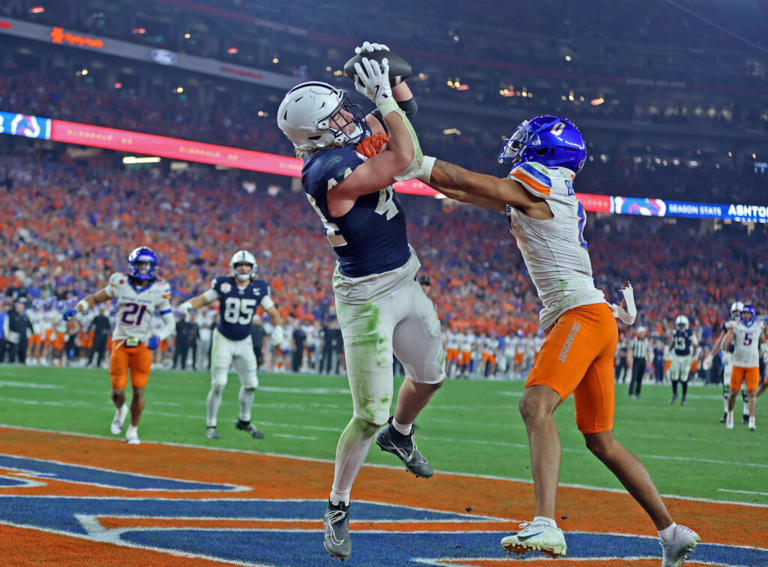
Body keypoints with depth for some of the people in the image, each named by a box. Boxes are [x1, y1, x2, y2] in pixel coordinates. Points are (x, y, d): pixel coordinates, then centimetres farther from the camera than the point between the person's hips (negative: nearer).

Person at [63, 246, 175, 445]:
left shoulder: (159, 290, -5)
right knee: (118, 390, -3)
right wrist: (76, 309, -7)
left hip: (142, 345, 0)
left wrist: (158, 337, -19)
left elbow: (170, 322, -1)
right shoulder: (120, 283, -3)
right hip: (120, 343, 0)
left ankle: (133, 429, 17)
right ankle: (120, 410, 33)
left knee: (139, 391, -4)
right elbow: (96, 298, 9)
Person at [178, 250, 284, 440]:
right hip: (223, 340, -3)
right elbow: (203, 299, -1)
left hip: (244, 342, 3)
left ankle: (244, 421, 30)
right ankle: (211, 426, 5)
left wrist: (277, 327, -20)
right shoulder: (223, 284, -12)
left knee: (250, 384, 8)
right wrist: (189, 305, -21)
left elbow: (273, 312, -1)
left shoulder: (259, 288, -6)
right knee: (218, 385, -9)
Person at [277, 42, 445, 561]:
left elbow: (404, 111, 15)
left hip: (406, 285, 9)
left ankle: (400, 434, 55)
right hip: (368, 299, -9)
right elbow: (406, 158, -29)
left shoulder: (355, 139, -1)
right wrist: (381, 93, -23)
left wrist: (393, 77, -4)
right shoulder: (330, 173, -28)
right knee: (370, 415, -6)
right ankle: (338, 510, 11)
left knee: (430, 376, 26)